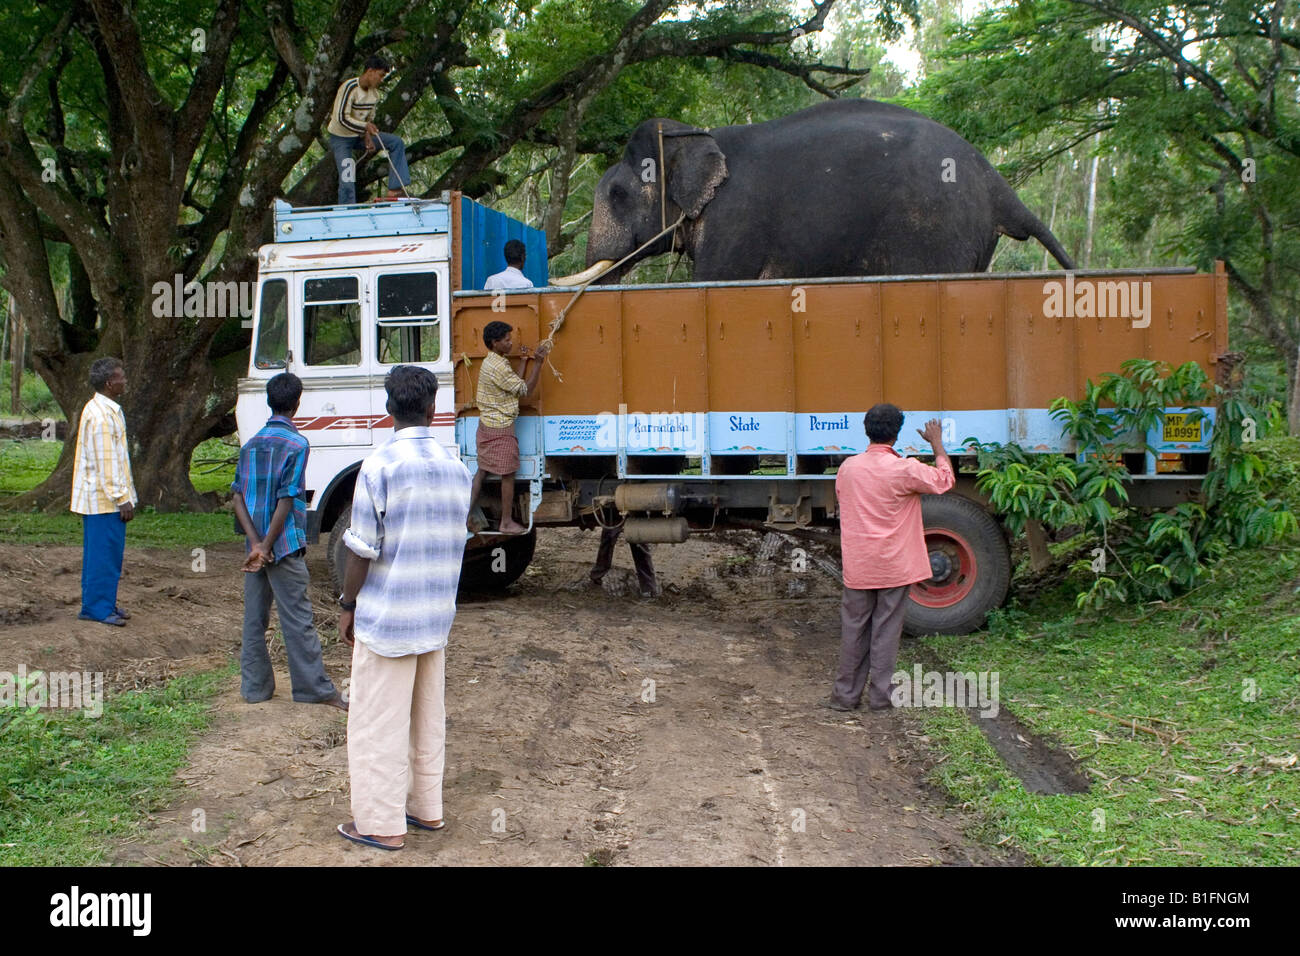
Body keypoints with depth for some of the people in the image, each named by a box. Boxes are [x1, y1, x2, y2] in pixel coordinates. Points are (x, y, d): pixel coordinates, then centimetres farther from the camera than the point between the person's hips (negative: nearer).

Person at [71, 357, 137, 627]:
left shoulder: (108, 410, 14)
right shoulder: (101, 415, -18)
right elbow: (106, 463, -20)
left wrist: (125, 495, 20)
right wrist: (122, 499, -19)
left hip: (105, 497, 10)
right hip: (103, 499, -10)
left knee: (109, 551, 14)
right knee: (103, 552, -4)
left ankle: (104, 603, 22)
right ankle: (97, 607, 2)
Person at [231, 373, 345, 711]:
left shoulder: (251, 444, 9)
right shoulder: (296, 445, -11)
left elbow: (238, 496, 1)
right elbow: (286, 501, -16)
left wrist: (256, 544, -8)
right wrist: (266, 546, -12)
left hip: (257, 545, 7)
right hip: (285, 544, -7)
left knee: (254, 617, 12)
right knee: (297, 619, -2)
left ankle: (255, 686, 18)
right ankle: (316, 688, 4)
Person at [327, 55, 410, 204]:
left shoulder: (374, 93, 0)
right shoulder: (349, 88, -22)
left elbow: (370, 119, 8)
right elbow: (342, 118, -26)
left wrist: (367, 136, -9)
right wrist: (365, 127, -27)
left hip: (360, 135, 7)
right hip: (341, 138, -7)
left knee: (397, 142, -6)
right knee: (347, 179, -13)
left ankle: (394, 190, -12)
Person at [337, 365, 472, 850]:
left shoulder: (379, 466, -15)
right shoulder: (456, 468, 3)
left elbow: (362, 550, -14)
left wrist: (347, 605, -1)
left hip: (386, 615, -6)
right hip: (436, 614, 6)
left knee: (379, 721, 4)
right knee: (427, 715, 16)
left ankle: (381, 823, 11)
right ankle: (426, 808, 27)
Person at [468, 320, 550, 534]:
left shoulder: (490, 362, 12)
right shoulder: (499, 367, -20)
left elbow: (515, 384, 13)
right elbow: (526, 390, -18)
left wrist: (524, 360, 13)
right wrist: (539, 361, -19)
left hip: (486, 425, 10)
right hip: (500, 428, -10)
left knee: (482, 471, 13)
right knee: (508, 475, 1)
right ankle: (506, 522, 9)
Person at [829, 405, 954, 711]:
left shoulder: (847, 468, 0)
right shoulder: (904, 470, -13)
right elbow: (944, 479, -2)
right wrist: (937, 444, 10)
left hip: (857, 567, 3)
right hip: (894, 566, -3)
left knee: (853, 628, 10)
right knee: (886, 629, 6)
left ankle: (846, 694, 15)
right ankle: (880, 695, 11)